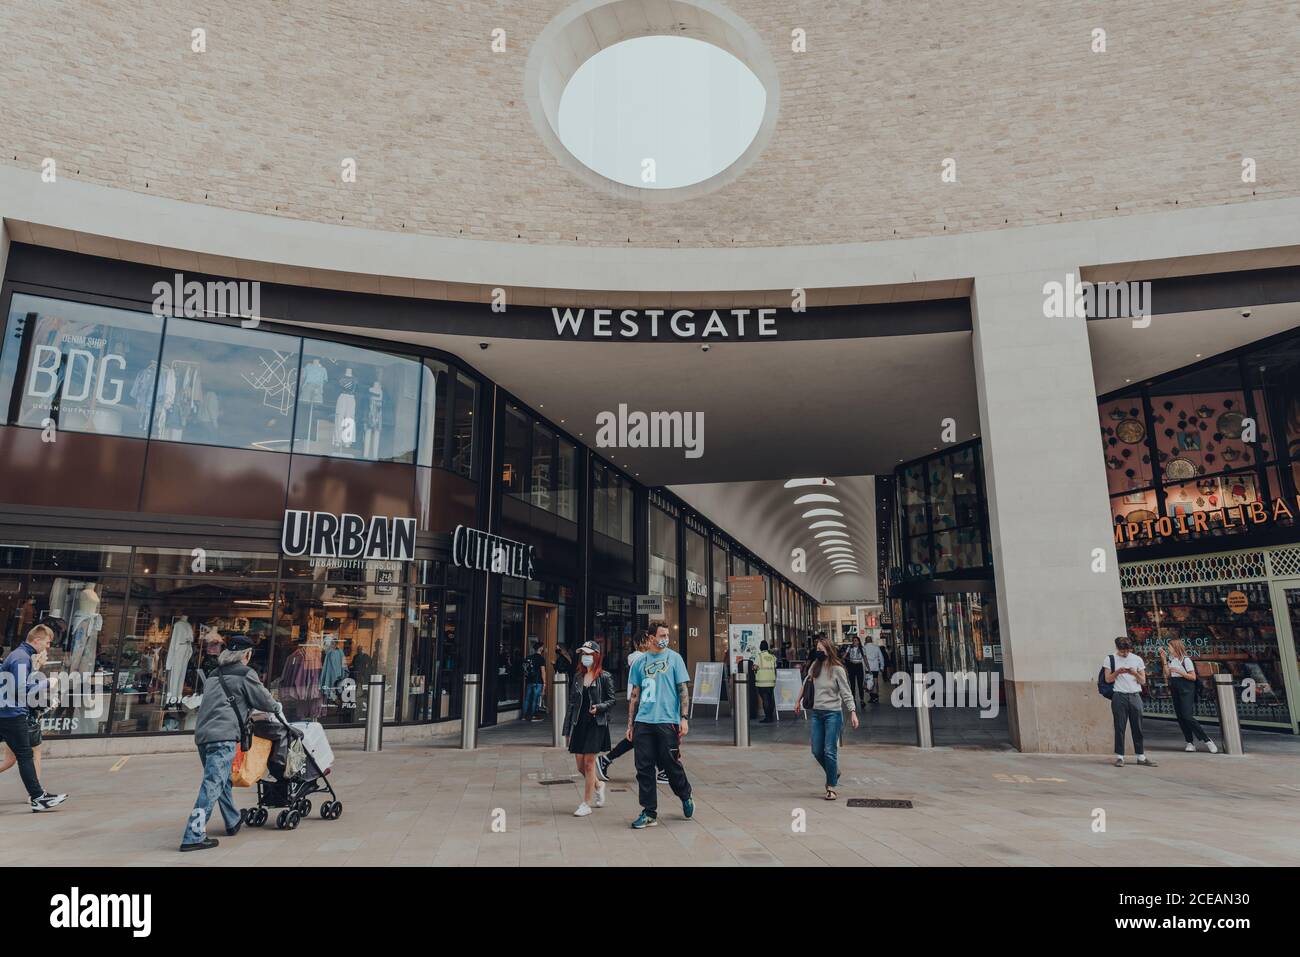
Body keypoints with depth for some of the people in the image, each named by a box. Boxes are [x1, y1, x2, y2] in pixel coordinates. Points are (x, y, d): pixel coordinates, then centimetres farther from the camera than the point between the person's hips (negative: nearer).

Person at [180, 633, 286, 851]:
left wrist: (247, 712, 35)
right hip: (223, 737, -8)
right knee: (212, 785, -8)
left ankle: (233, 821, 35)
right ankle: (194, 837, -12)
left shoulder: (214, 675, 22)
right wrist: (278, 709, 27)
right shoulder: (245, 674, 0)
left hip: (202, 735, 8)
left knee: (222, 781, 21)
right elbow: (266, 701, 5)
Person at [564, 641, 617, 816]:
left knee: (589, 763, -4)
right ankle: (598, 785, 35)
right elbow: (571, 703, 12)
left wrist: (599, 707, -19)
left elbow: (612, 699, 1)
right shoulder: (577, 677, 10)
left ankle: (586, 804, 8)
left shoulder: (604, 677, -3)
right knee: (580, 766, 6)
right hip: (579, 724, 5)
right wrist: (567, 729, 11)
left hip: (596, 724, -5)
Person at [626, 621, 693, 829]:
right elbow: (634, 695, 14)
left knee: (671, 765, 3)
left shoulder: (674, 658, 3)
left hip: (667, 721, -3)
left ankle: (686, 797, 30)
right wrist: (630, 724, 11)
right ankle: (649, 813, 13)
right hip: (643, 722, 3)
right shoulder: (640, 661, 10)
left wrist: (684, 718, -7)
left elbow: (683, 690, 1)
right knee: (644, 768, 3)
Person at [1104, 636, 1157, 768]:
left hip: (1135, 696, 2)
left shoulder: (1137, 659, 11)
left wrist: (1135, 673, -10)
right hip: (1119, 696, -2)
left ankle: (1141, 757, 10)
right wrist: (1117, 672, -14)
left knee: (1138, 727, 3)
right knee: (1119, 727, -2)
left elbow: (1143, 681, 10)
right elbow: (1108, 679, 3)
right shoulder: (1110, 659, 5)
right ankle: (1119, 757, 1)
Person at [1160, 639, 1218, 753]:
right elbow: (1168, 674, 5)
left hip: (1186, 690, -7)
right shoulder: (1170, 660, 12)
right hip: (1175, 690, 7)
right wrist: (1164, 659, 3)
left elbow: (1193, 677, -10)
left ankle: (1207, 740, -5)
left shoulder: (1186, 659, -8)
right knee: (1180, 717, 4)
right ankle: (1190, 743, 9)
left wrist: (1178, 671, -18)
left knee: (1187, 716, -15)